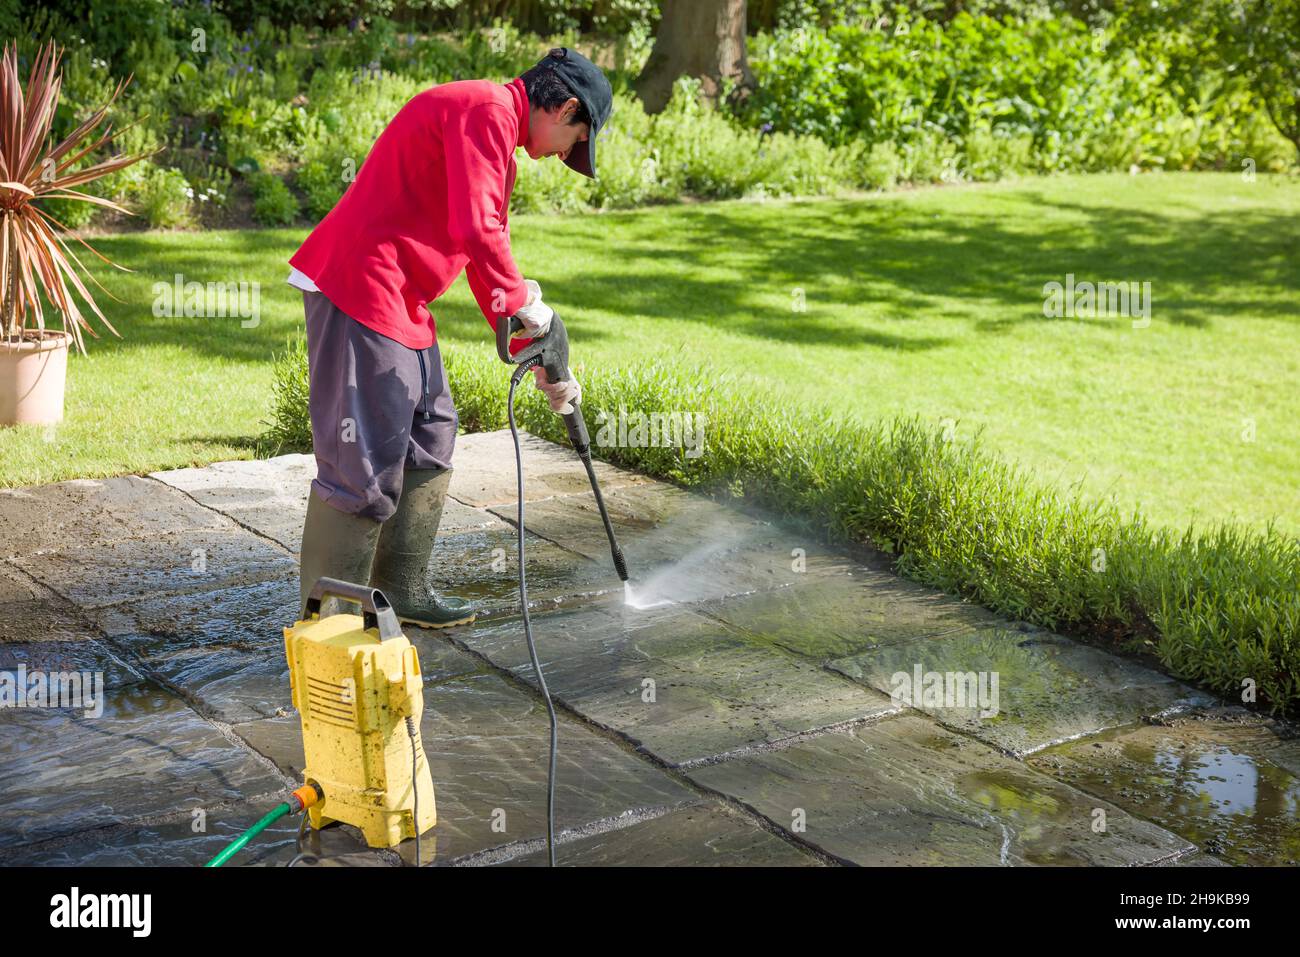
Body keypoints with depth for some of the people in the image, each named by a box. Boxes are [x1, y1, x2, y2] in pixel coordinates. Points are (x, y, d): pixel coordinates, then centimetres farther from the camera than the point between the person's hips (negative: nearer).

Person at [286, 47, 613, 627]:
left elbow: (487, 258, 25)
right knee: (362, 460, -9)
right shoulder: (488, 110, -12)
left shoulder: (491, 125, 22)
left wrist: (536, 358, 23)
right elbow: (475, 231, -24)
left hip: (398, 300, 11)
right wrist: (522, 301, -8)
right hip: (358, 288, -11)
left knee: (430, 439, 17)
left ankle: (400, 591, 28)